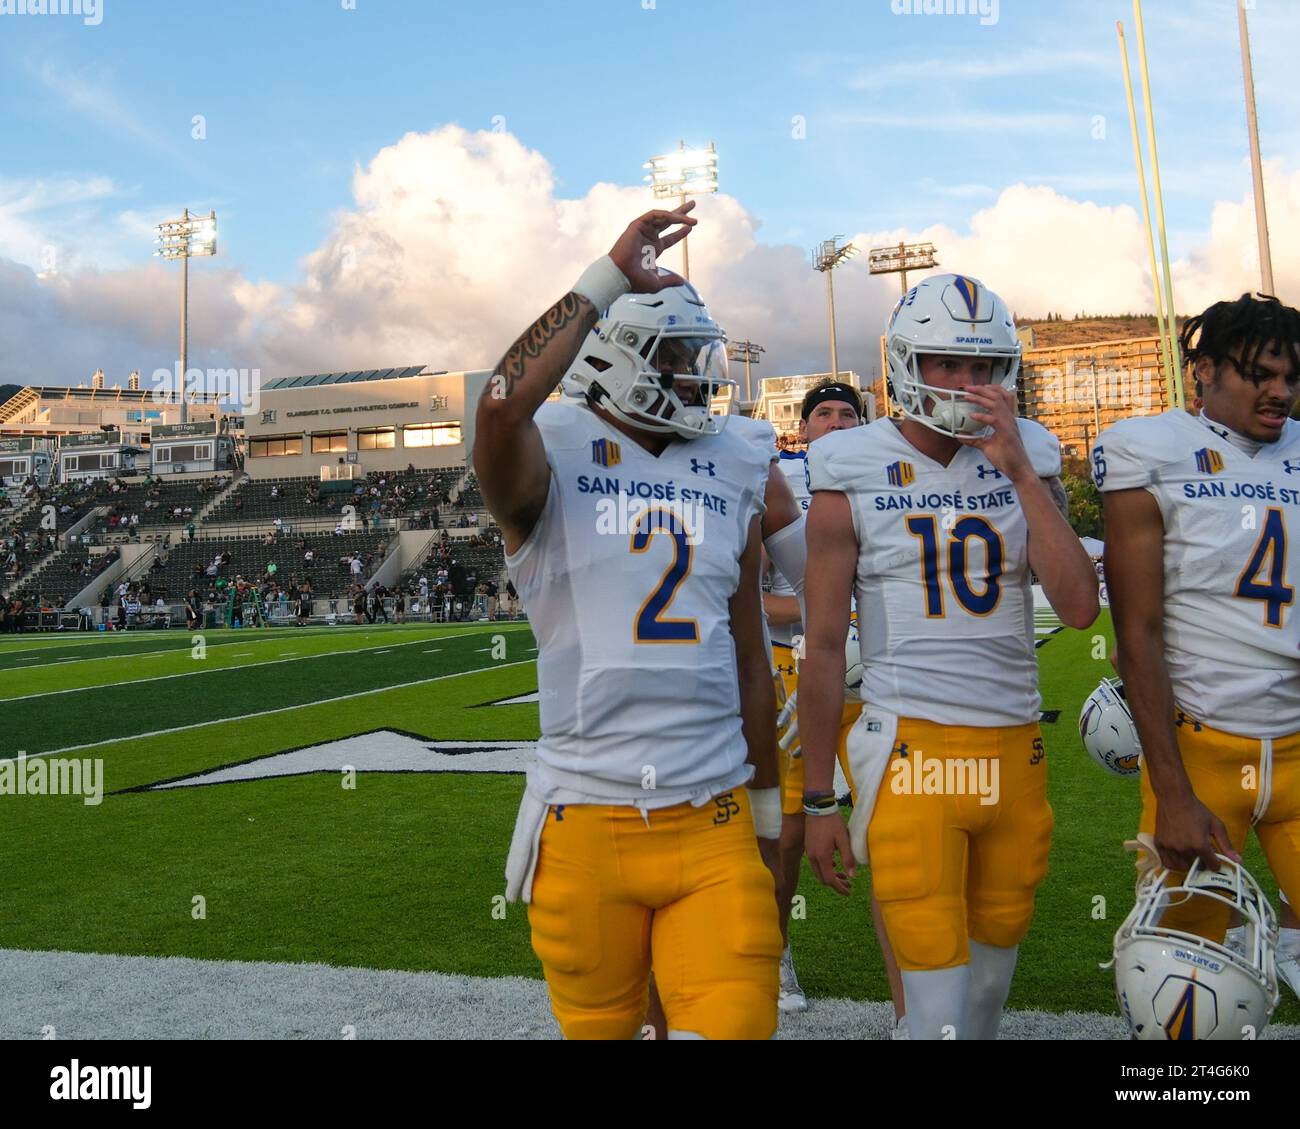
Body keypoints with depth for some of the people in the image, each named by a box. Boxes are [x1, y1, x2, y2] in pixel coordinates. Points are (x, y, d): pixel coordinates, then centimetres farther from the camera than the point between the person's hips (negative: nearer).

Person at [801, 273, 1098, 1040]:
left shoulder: (1027, 461, 6)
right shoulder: (852, 474, -4)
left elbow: (1080, 608, -6)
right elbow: (824, 645, -2)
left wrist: (1020, 470, -11)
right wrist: (818, 800, -1)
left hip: (1016, 747, 4)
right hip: (913, 748, -4)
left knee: (993, 967, 17)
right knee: (939, 1004, -3)